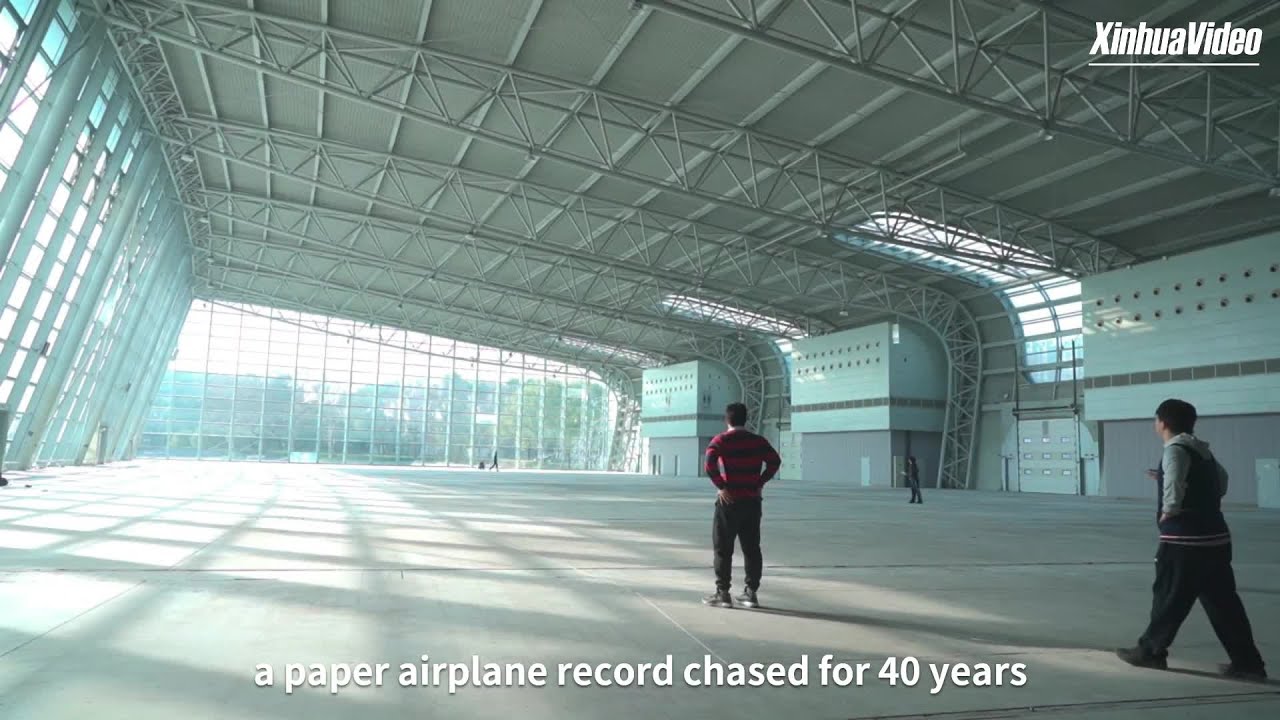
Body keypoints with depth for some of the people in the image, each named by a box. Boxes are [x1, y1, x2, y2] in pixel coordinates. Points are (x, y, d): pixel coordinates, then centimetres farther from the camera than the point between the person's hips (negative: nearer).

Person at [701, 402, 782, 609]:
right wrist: (760, 483, 3)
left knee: (723, 548, 4)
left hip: (729, 500, -4)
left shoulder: (721, 440, -4)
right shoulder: (758, 440, 7)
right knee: (752, 548, 10)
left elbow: (710, 464, -19)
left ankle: (722, 593, 5)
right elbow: (775, 461, -2)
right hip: (753, 500, 4)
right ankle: (751, 593, 12)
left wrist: (721, 487, -11)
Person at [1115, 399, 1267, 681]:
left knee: (1169, 598, 6)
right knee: (1223, 602, 12)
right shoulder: (1202, 451, 13)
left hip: (1185, 541, -8)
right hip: (1216, 538, 8)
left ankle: (1151, 651, 18)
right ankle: (1248, 663, 13)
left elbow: (1174, 486, -30)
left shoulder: (1176, 450, -13)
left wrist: (1169, 509, -12)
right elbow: (1221, 481, 29)